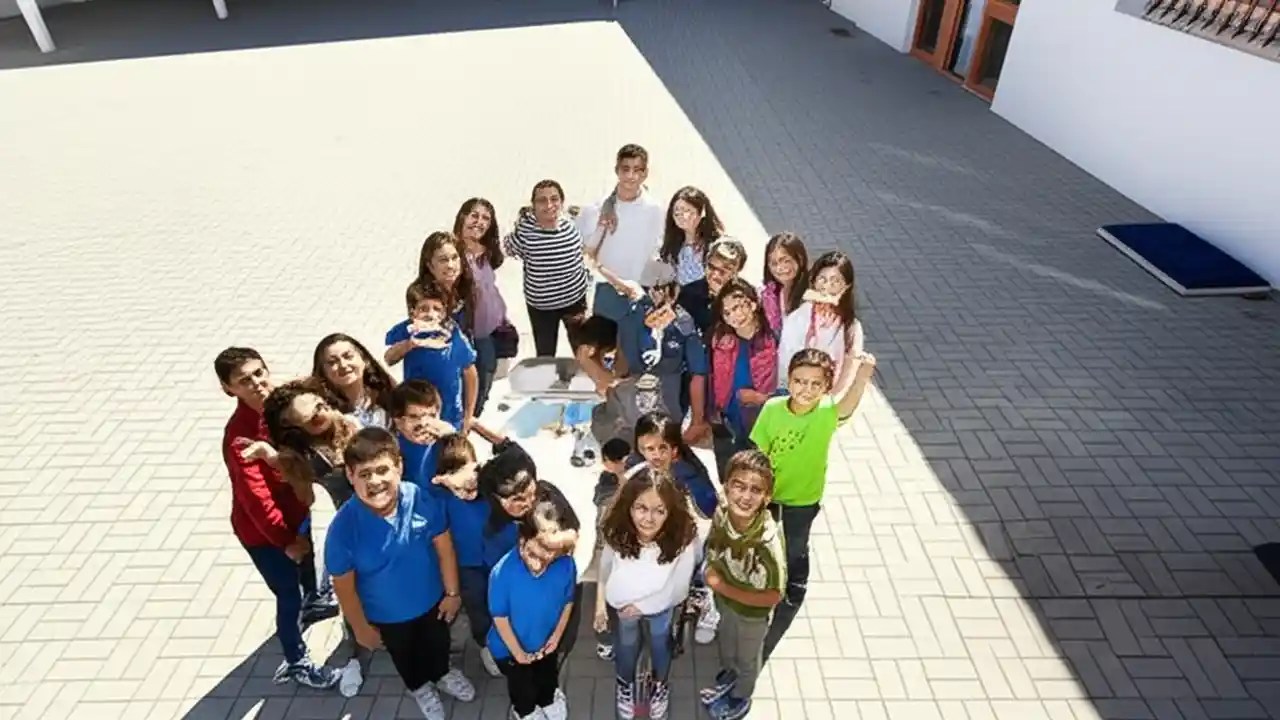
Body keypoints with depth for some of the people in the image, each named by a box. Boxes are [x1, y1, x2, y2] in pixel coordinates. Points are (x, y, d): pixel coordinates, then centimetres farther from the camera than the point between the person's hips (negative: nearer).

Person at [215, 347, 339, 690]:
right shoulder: (239, 436, -33)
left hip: (294, 509, 7)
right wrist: (286, 540, -19)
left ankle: (313, 602, 64)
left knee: (308, 563, 32)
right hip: (262, 530, -7)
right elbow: (255, 497, -28)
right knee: (289, 596, 10)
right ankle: (296, 664, 33)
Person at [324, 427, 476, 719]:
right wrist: (361, 628, -6)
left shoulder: (422, 500, -32)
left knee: (438, 643, 32)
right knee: (405, 656, 31)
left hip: (432, 599, 1)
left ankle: (441, 674, 66)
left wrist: (452, 592, -5)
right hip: (387, 614, -1)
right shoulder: (344, 527, -34)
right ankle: (420, 687, 64)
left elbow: (444, 546, -15)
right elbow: (344, 586, -18)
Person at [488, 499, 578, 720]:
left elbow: (568, 602, -10)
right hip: (511, 647, -2)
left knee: (548, 678, 32)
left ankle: (547, 699, 66)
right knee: (523, 687, 26)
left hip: (547, 642, 3)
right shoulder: (503, 572, -38)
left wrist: (557, 636, -3)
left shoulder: (567, 565, -30)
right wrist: (518, 653, -12)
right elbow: (500, 617, -22)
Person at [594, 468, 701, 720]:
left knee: (660, 644, 30)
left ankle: (659, 687, 64)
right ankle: (625, 686, 63)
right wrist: (600, 605, 0)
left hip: (661, 607, -1)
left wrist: (642, 606, -19)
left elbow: (677, 590, -23)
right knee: (626, 646, 29)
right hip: (619, 607, 1)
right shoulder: (617, 534, -28)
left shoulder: (683, 540, -36)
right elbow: (605, 570, -8)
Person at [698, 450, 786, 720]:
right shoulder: (722, 512, -26)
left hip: (752, 612, -4)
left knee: (747, 658, 26)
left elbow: (773, 596, -30)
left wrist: (723, 587, -27)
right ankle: (728, 675, 65)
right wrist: (713, 571, -17)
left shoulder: (768, 540, -42)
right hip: (725, 599, 5)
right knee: (726, 640, 34)